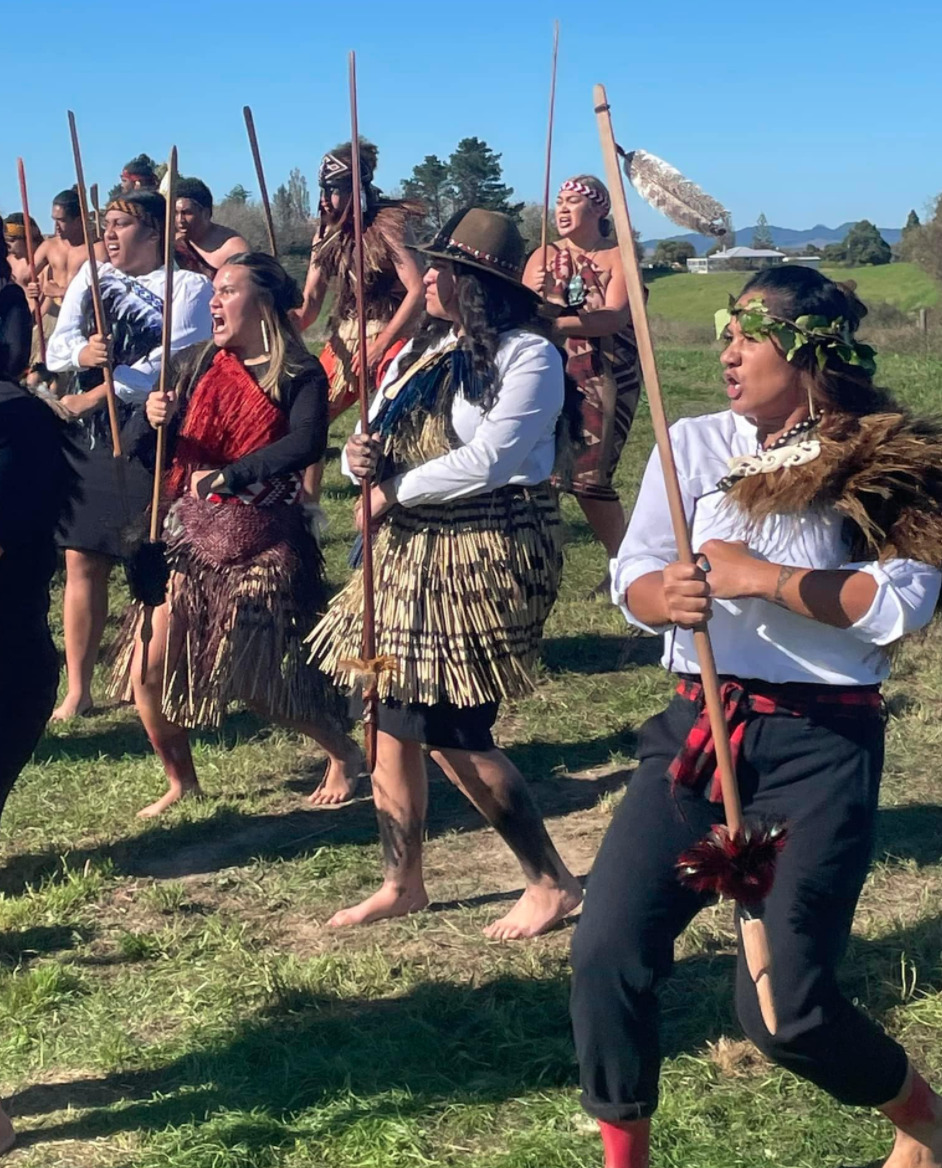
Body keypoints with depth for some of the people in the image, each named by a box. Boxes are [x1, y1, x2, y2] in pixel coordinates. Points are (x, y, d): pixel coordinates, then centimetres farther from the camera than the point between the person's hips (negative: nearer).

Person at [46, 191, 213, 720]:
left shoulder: (189, 286, -3)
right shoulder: (90, 276, 15)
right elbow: (57, 347, 6)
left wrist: (96, 395, -19)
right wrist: (82, 354, -18)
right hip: (90, 441, 5)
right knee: (83, 561, 5)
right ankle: (78, 692, 13)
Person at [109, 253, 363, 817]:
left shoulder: (300, 374, -6)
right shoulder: (197, 363, 6)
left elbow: (306, 444, -24)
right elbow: (134, 444, 3)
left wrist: (224, 477, -23)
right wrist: (152, 419, -19)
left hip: (263, 543, -4)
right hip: (189, 534, 4)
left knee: (259, 681, -1)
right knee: (147, 667, -3)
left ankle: (346, 753, 26)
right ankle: (181, 781, 20)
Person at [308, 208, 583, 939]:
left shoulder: (528, 357, -11)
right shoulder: (418, 353, 14)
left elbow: (487, 460, -22)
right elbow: (379, 443, 12)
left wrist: (395, 489, -13)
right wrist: (361, 458, -12)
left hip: (485, 556, -8)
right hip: (410, 551, 8)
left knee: (453, 735, -7)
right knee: (392, 724, 9)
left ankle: (553, 883, 9)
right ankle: (403, 883, 24)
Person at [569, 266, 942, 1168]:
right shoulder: (694, 443, 8)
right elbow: (629, 577, 0)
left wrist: (768, 579, -18)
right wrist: (665, 596, -23)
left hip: (821, 746, -4)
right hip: (699, 728, 4)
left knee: (780, 1005, -5)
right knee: (606, 953, -7)